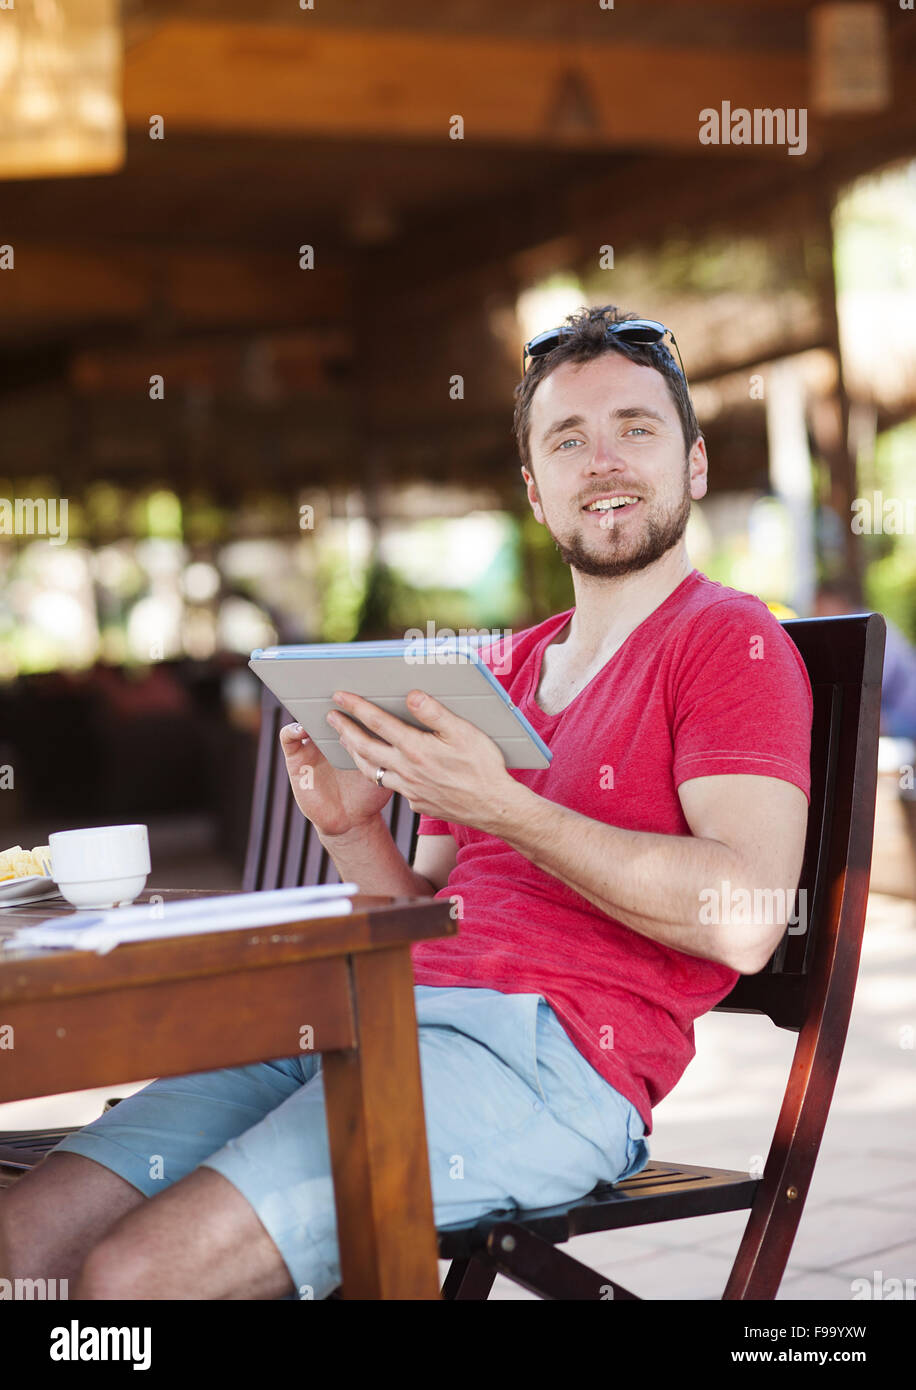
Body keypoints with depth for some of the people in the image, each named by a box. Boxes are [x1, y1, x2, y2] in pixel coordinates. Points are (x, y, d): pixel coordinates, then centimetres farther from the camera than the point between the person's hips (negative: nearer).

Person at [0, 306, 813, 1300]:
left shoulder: (730, 641, 3)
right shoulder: (502, 669, 25)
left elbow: (745, 921, -13)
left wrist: (502, 808, -14)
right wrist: (351, 826, 4)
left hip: (543, 1050, -7)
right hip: (391, 1008, 7)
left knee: (131, 1275, -22)